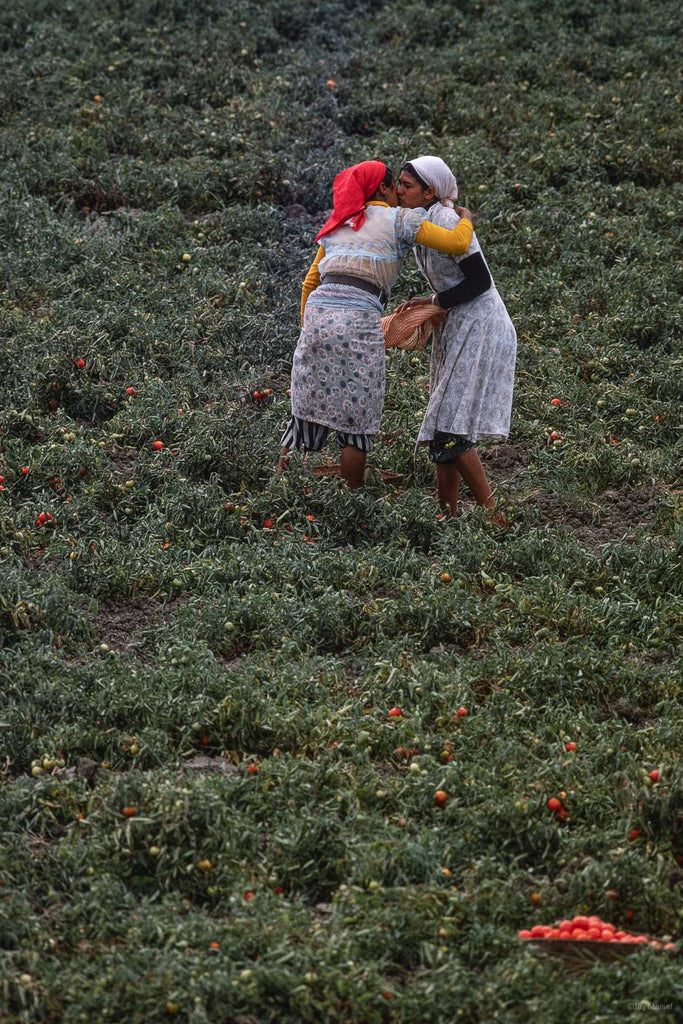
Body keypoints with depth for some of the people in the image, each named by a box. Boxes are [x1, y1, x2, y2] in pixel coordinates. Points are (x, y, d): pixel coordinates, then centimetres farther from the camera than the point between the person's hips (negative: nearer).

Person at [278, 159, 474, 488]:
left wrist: (308, 329, 32)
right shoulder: (399, 220, 8)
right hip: (359, 321, -5)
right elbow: (456, 243, 0)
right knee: (356, 422, 4)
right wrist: (466, 219, 21)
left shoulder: (337, 226, 25)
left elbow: (310, 282, 24)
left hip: (318, 313, 5)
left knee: (305, 412, 12)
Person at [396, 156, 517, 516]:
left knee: (450, 428, -12)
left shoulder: (446, 221, -17)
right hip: (456, 330, 10)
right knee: (443, 427, 9)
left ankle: (491, 512, -5)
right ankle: (448, 514, 12)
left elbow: (480, 281, -17)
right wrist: (421, 305, 4)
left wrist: (433, 302, -14)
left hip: (480, 329, -10)